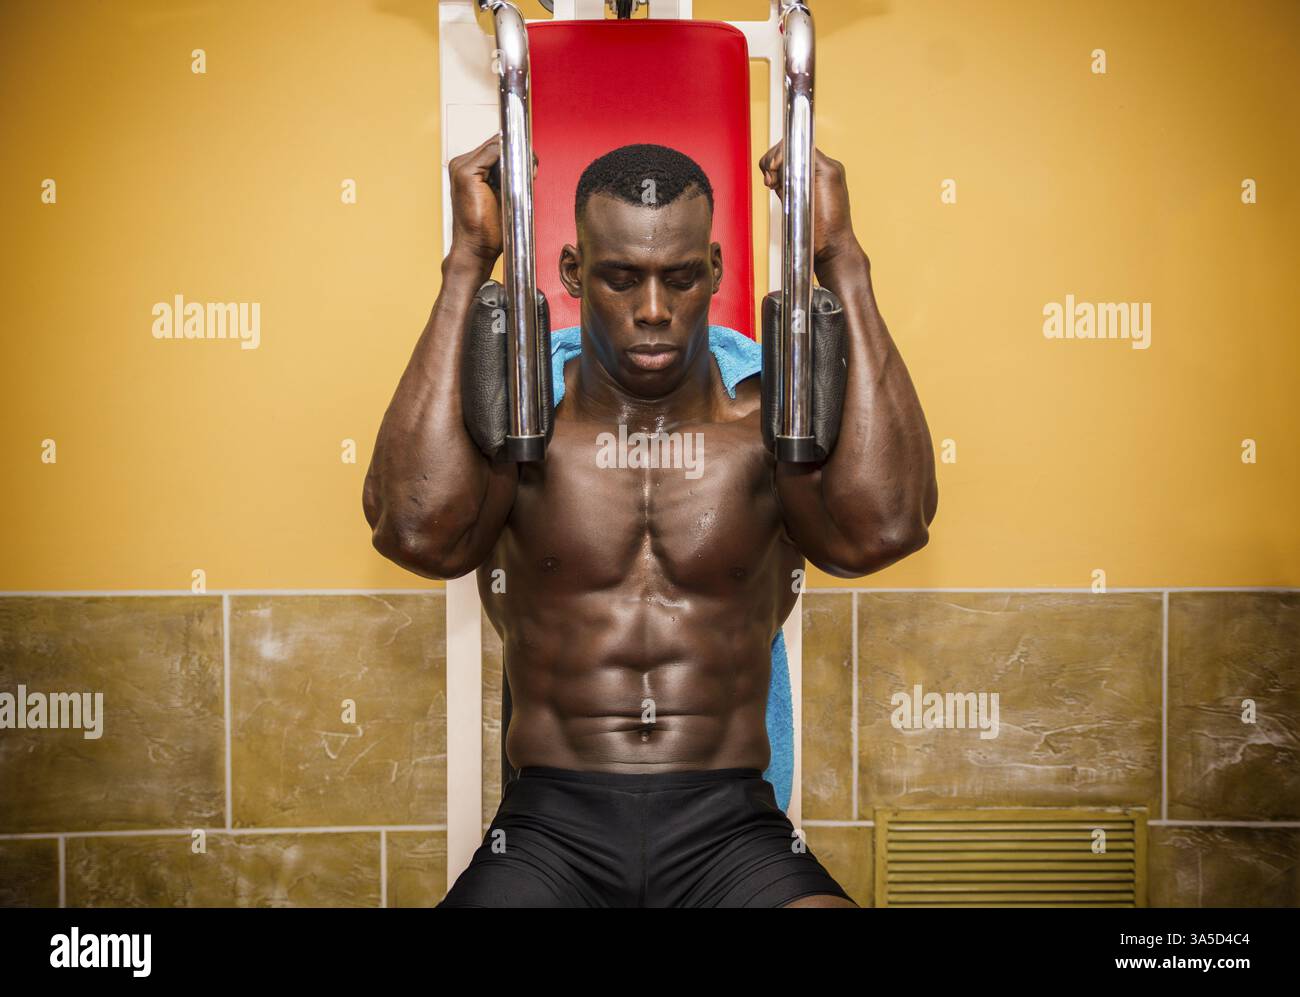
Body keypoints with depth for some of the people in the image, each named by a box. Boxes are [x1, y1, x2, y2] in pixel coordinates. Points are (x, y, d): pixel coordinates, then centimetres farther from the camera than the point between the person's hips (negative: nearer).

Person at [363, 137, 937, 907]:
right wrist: (469, 265, -13)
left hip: (730, 825, 0)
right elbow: (417, 531, -19)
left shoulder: (769, 425, 4)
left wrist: (842, 263, -12)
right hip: (550, 824, 0)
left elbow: (884, 527, -18)